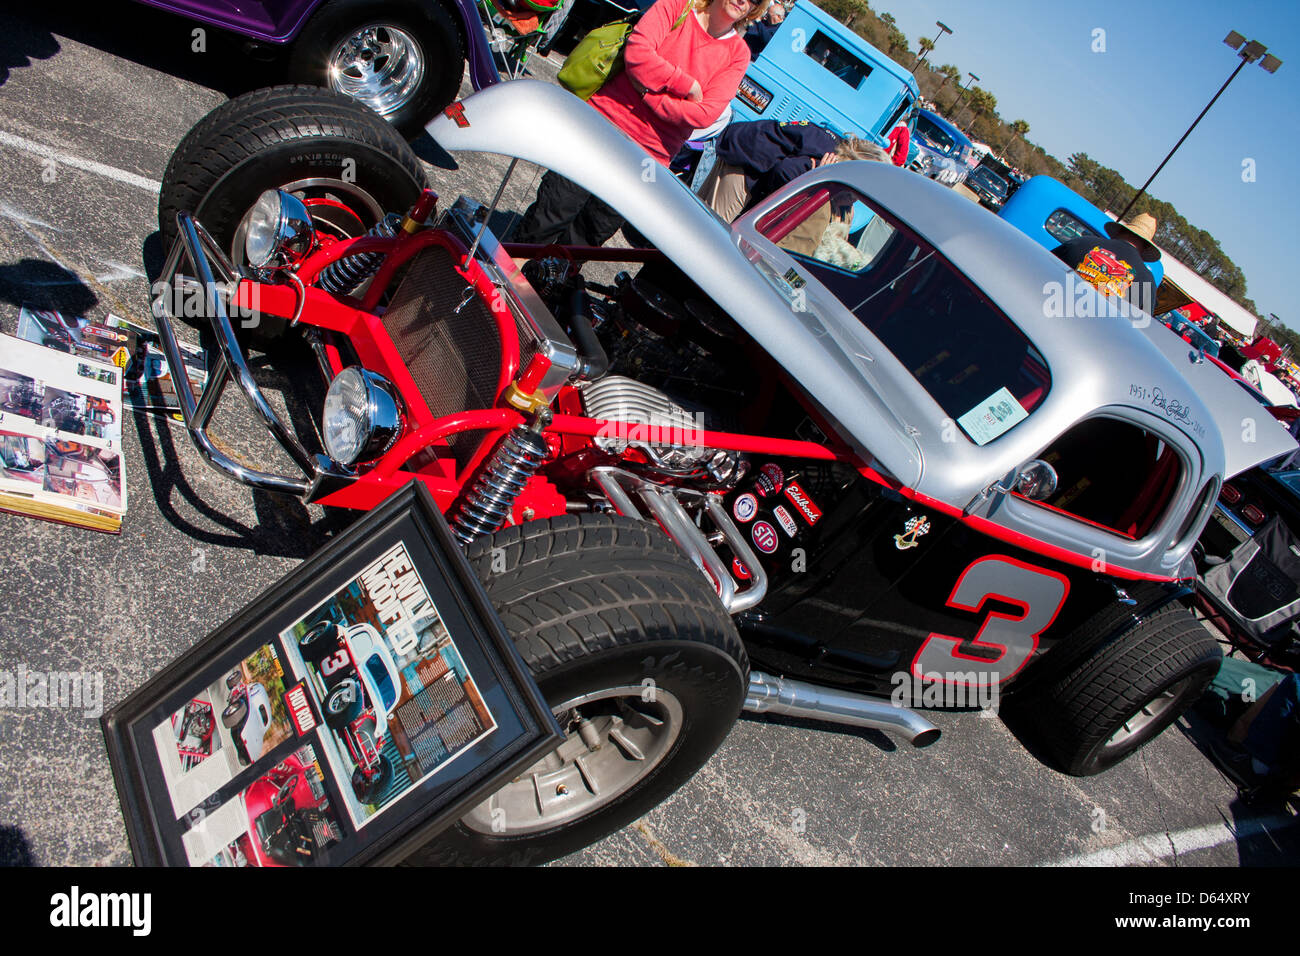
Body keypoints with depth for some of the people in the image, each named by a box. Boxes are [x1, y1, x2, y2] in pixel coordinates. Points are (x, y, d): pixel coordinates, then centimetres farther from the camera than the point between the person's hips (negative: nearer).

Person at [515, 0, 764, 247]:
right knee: (552, 214, 0)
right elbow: (636, 53, -15)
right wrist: (688, 86, -12)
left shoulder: (738, 53, 6)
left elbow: (705, 113, -8)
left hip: (648, 158, 2)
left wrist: (648, 93, -14)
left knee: (593, 233, 8)